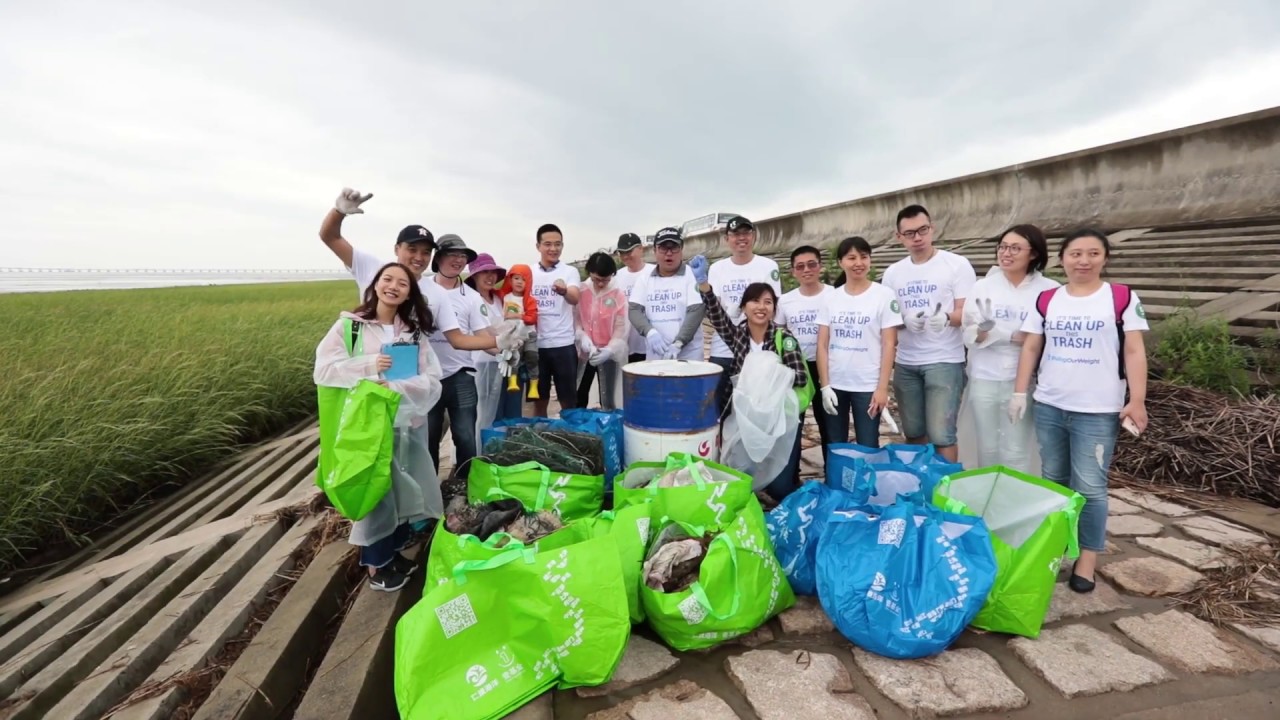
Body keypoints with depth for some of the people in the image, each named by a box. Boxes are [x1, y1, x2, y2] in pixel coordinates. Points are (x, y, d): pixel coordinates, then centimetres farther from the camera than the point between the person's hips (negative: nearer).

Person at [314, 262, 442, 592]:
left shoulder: (414, 332, 4)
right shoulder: (349, 325, -3)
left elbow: (432, 381, -4)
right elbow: (322, 370, -7)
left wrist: (396, 386, -21)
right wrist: (368, 366, -19)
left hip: (403, 422, 3)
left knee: (402, 489, 11)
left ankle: (394, 552, 31)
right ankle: (376, 563, 19)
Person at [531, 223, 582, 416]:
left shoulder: (570, 271, -3)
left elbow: (575, 299, -22)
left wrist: (564, 291, -42)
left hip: (563, 345, -2)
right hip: (536, 345, 2)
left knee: (568, 402, 6)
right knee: (539, 401, 12)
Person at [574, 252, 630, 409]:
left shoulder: (619, 295, -7)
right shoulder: (580, 291, -1)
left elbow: (622, 327, -9)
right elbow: (574, 319, -1)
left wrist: (609, 350, -22)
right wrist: (582, 337, -19)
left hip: (609, 355, -2)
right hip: (583, 353, 2)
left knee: (608, 401, 3)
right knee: (578, 397, 13)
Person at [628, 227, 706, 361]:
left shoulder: (692, 276, -2)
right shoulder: (645, 278, 8)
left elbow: (696, 312, -11)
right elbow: (634, 309, 1)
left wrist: (678, 343, -22)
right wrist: (650, 332, -19)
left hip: (688, 356, -3)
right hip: (654, 357, 3)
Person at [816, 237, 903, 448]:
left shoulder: (884, 295, -2)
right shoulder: (831, 297, 5)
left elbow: (889, 345, -5)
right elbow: (822, 345, 4)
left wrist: (882, 387, -10)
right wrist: (825, 385, -3)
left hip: (867, 386, -3)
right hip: (834, 385, 3)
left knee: (867, 448, 5)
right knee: (835, 447, 12)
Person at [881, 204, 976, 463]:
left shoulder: (957, 265, -3)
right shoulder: (892, 273, 9)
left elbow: (968, 312, -7)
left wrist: (946, 318, -29)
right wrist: (906, 320, -11)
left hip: (944, 361, -4)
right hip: (905, 363, 4)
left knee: (941, 434, -7)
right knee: (913, 432, 12)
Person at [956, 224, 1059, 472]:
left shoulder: (1049, 290, -3)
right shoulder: (982, 287, 3)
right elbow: (970, 335, -4)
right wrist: (1014, 335, -21)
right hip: (984, 378, 2)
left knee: (1015, 453, 2)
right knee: (987, 449, 13)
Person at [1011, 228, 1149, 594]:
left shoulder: (1123, 298, -2)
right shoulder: (1046, 300, 6)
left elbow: (1134, 352, -4)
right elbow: (1031, 348, 8)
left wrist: (1137, 401, -9)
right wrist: (1020, 391, 4)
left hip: (1097, 412, -3)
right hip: (1049, 407, 3)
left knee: (1090, 488, 0)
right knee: (1052, 481, 14)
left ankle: (1087, 560, 13)